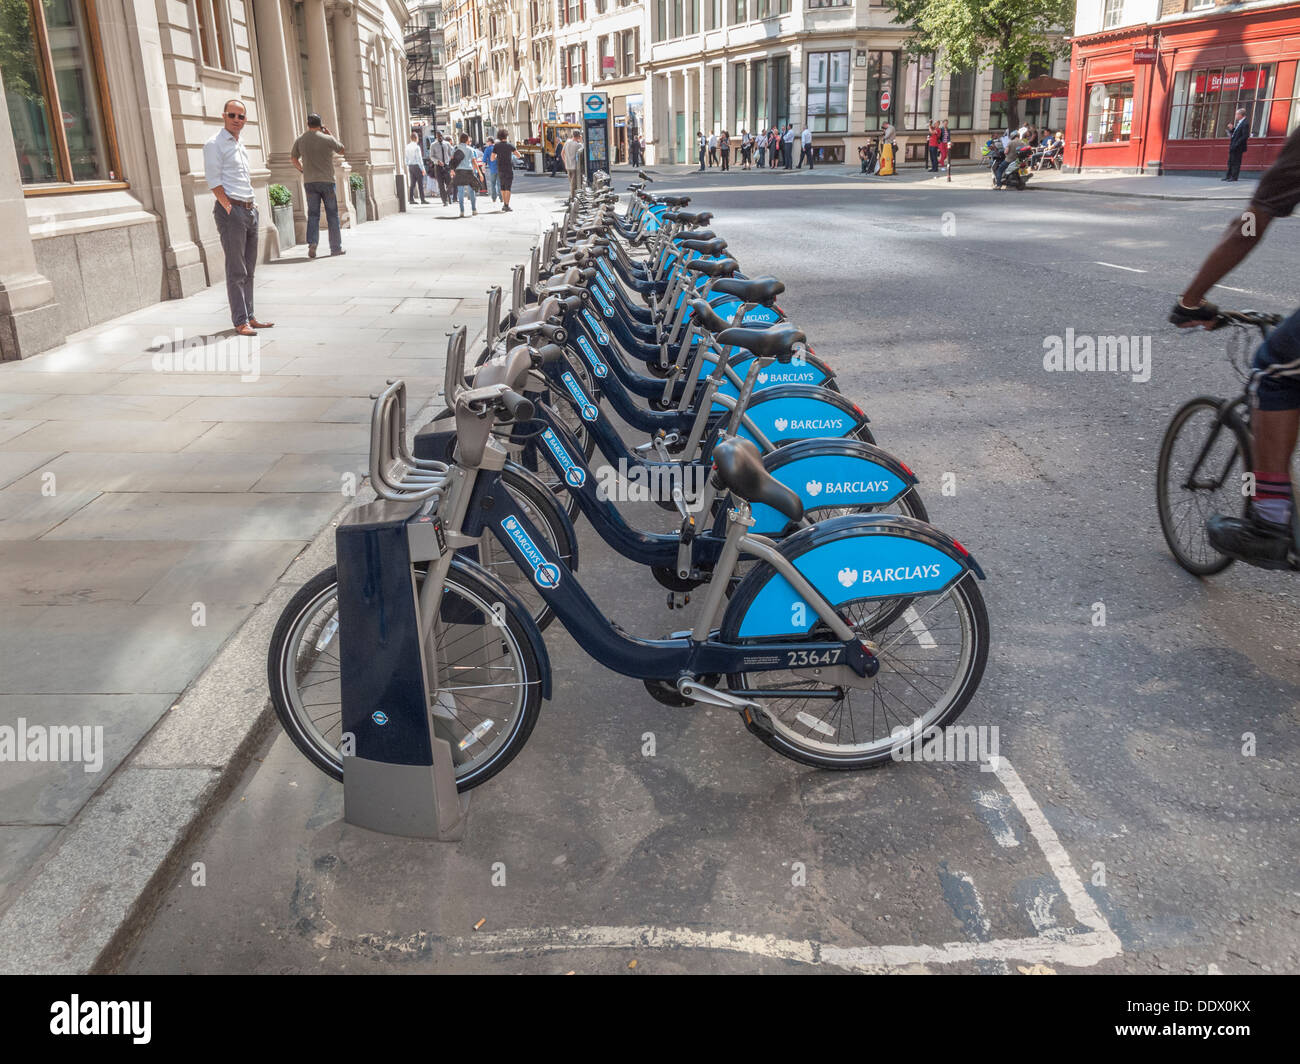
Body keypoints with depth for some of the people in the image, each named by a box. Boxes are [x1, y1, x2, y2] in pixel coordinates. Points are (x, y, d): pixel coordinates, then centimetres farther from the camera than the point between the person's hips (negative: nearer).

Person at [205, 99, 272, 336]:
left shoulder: (240, 145, 20)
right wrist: (230, 209, -18)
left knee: (248, 269, 10)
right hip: (231, 210, -8)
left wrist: (252, 203, 15)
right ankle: (240, 321, -7)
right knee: (236, 270, -8)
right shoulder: (215, 144, -5)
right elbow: (213, 181, -12)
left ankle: (249, 317, 16)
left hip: (249, 209, 8)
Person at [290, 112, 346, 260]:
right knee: (332, 215, 6)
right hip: (327, 181, -2)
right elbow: (341, 150, 9)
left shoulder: (300, 140, 3)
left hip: (309, 181, 3)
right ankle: (336, 248, 10)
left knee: (313, 214, 6)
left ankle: (312, 242, -14)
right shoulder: (327, 139, -7)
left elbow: (293, 158, 14)